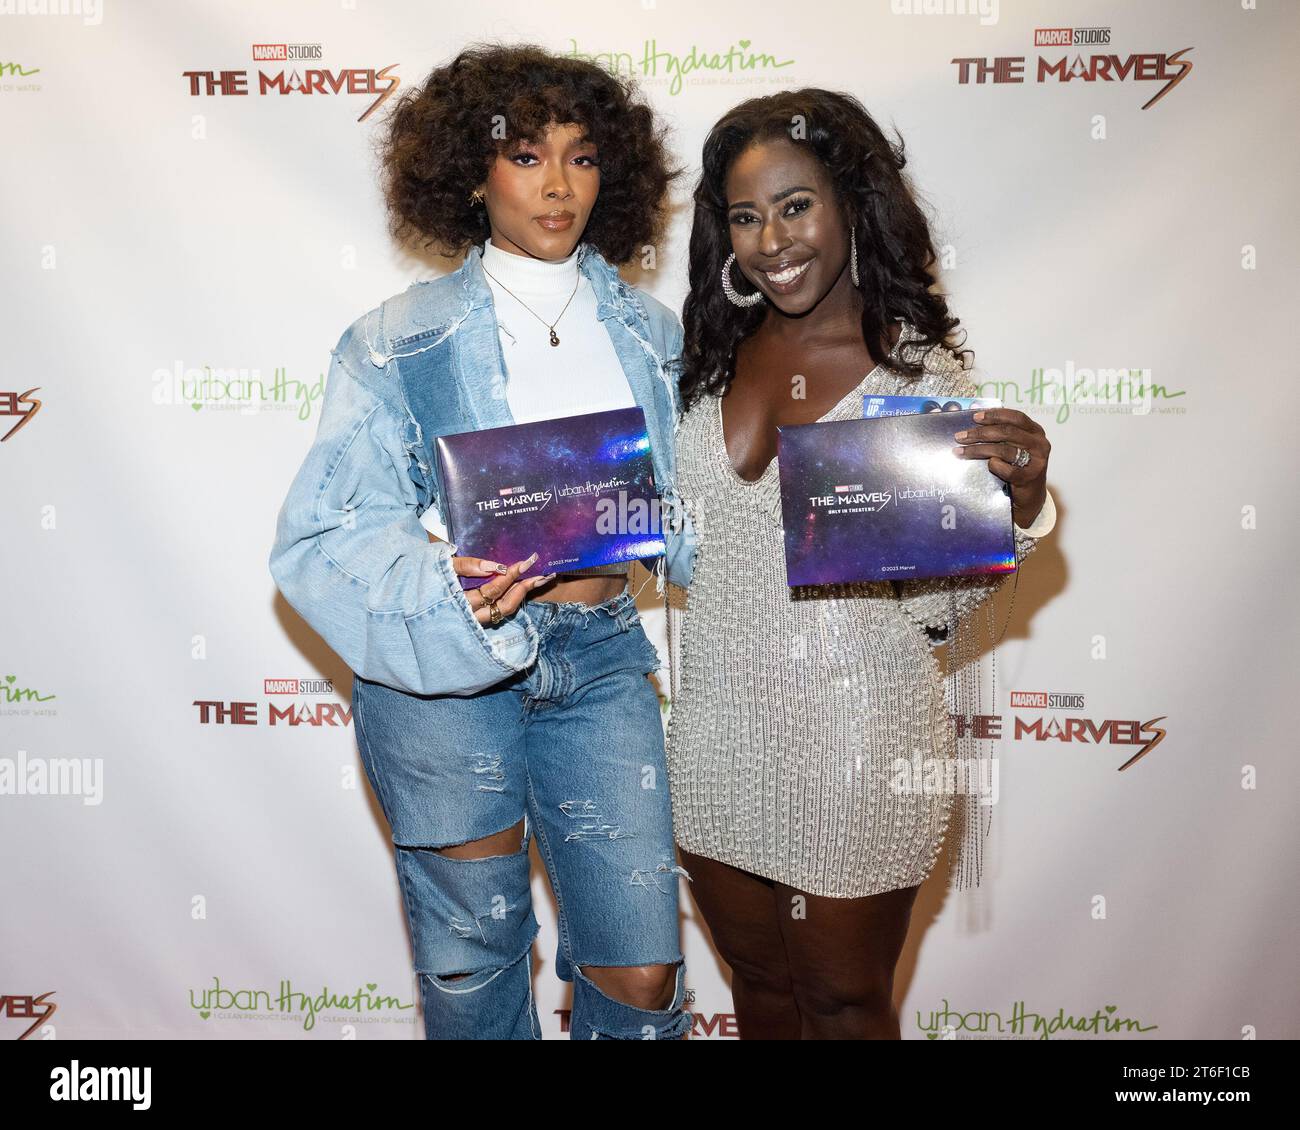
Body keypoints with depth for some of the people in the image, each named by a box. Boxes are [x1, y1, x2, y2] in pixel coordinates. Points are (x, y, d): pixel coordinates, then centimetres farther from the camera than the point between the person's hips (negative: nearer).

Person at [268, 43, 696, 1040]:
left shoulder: (650, 333, 8)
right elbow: (329, 533, -9)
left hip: (600, 657, 3)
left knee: (644, 975, 4)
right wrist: (447, 587, -27)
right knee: (474, 967, 13)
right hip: (444, 665, -2)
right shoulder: (401, 341, -3)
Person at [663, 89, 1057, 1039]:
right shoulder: (715, 355, 2)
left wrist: (1022, 503, -25)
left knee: (845, 1003, 16)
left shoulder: (922, 375, -11)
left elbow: (940, 599, -10)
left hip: (855, 744, -4)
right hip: (714, 730, 4)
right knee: (757, 980, 24)